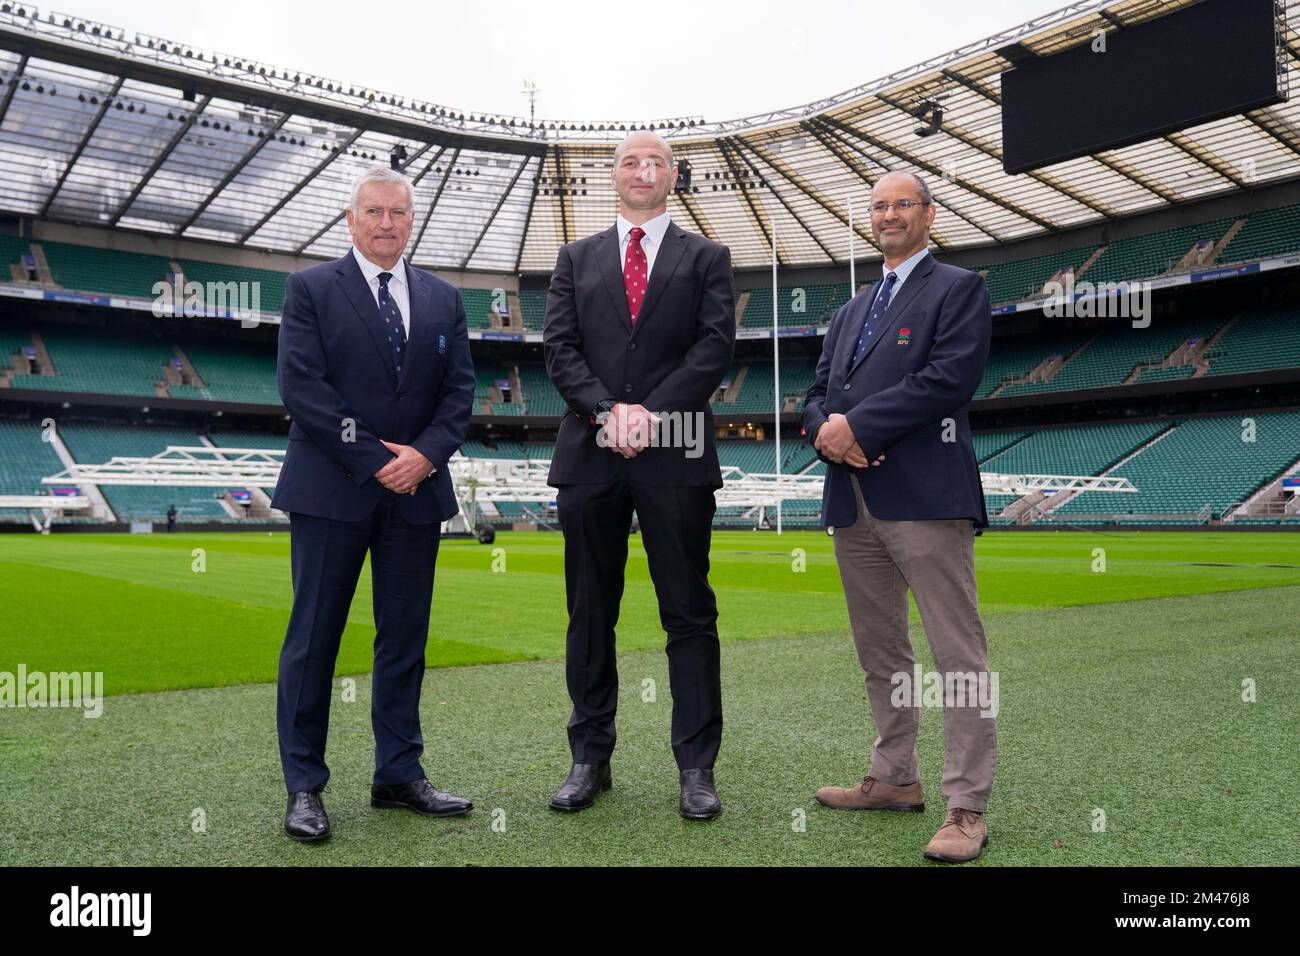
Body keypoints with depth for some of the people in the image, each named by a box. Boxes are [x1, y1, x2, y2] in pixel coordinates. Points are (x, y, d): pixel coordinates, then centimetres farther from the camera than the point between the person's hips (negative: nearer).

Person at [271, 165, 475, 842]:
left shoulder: (444, 299, 13)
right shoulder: (310, 289, 1)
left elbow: (459, 389, 8)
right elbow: (301, 388, -8)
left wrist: (426, 453, -10)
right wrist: (373, 460, -13)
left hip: (417, 489, 4)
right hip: (331, 489, -4)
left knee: (405, 636, 8)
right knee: (313, 636, 2)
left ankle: (399, 774, 19)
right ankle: (304, 786, 12)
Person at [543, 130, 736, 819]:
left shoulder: (705, 257, 10)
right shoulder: (577, 258, 15)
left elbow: (715, 346, -2)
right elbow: (559, 348, 4)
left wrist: (653, 413, -14)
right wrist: (609, 410, -12)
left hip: (675, 456, -2)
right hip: (590, 454, 2)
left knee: (689, 615, 1)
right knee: (589, 616, 8)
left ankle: (696, 768, 10)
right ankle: (590, 760, 19)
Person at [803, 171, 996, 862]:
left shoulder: (959, 288, 3)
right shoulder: (851, 311, 24)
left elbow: (950, 378, -12)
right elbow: (820, 391, 18)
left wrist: (857, 424, -13)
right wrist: (825, 429, -6)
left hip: (924, 494, -7)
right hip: (854, 497, 8)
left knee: (959, 655, -5)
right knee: (879, 651, 14)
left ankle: (967, 808, 0)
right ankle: (894, 779, 26)